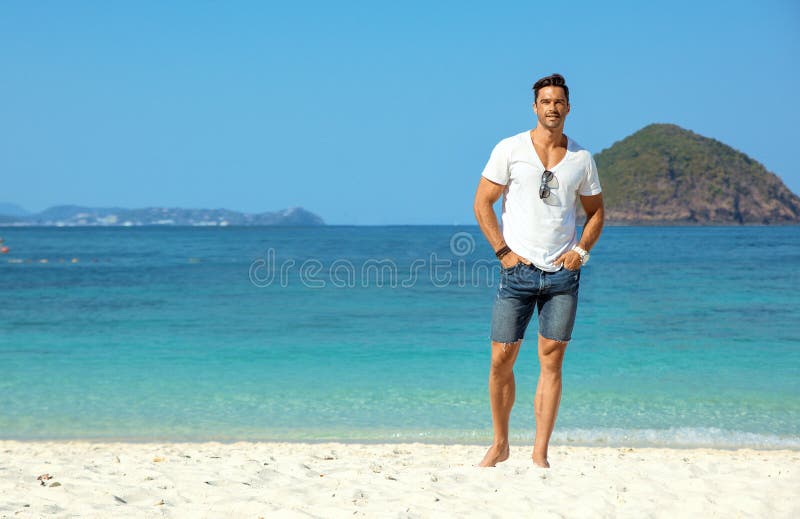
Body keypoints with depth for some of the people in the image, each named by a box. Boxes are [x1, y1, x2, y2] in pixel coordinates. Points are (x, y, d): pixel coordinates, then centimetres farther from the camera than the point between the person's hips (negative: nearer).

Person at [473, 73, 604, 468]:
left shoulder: (581, 159, 8)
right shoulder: (510, 150, 1)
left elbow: (595, 212, 17)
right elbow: (482, 203, 1)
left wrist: (582, 249, 0)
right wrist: (503, 251, -7)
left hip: (562, 273, 2)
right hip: (518, 271, -1)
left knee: (551, 361, -1)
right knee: (502, 360, -2)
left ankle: (540, 453, 2)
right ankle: (500, 444, 15)